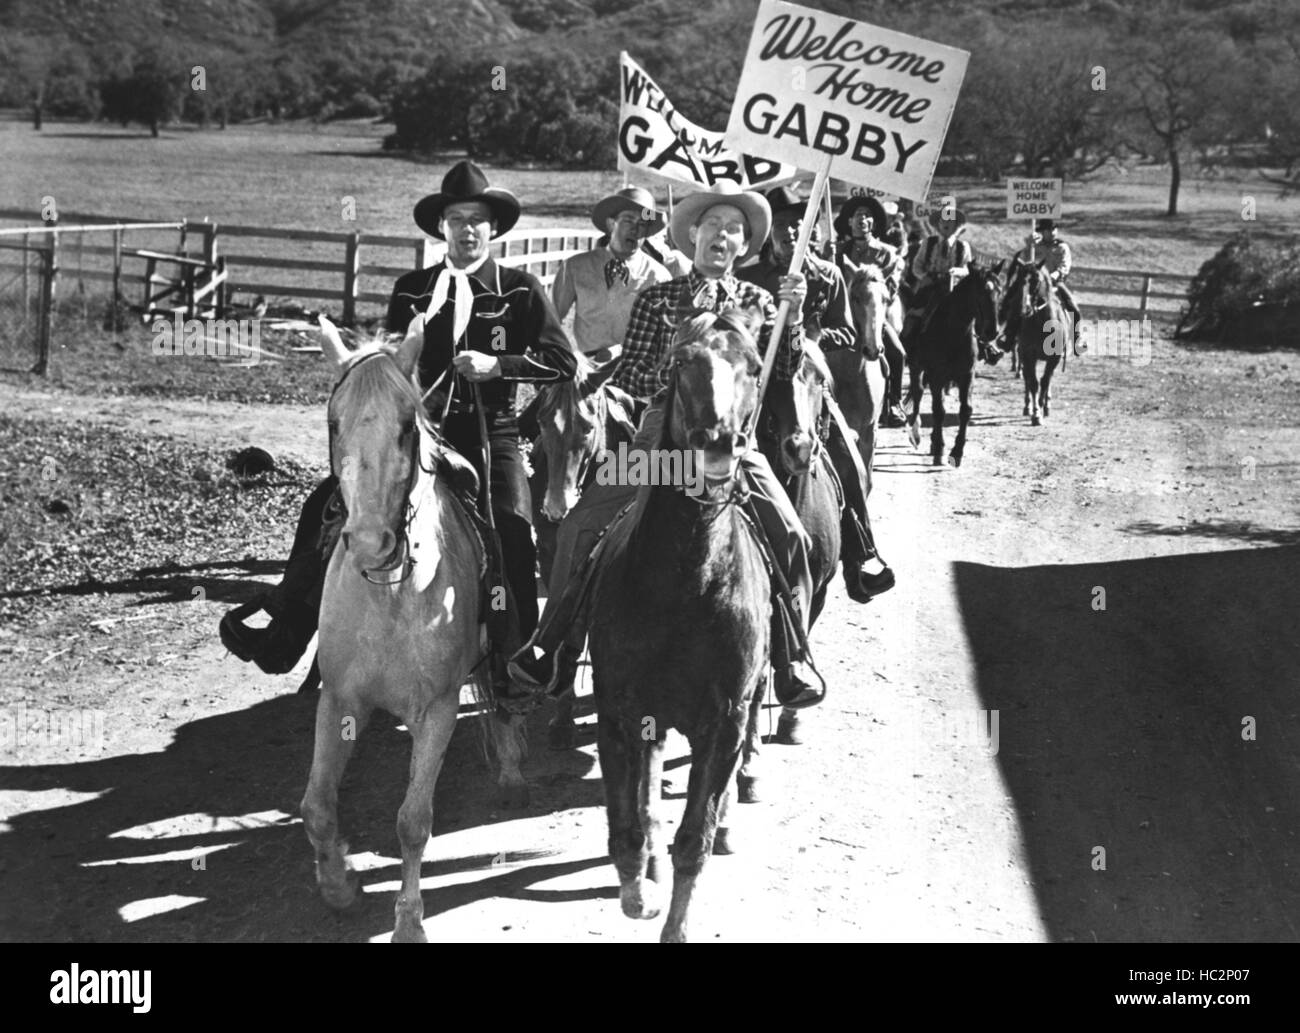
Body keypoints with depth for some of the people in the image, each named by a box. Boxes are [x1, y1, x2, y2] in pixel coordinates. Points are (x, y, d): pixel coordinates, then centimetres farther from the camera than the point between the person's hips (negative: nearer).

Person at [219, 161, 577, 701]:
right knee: (326, 504, -11)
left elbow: (563, 361, -1)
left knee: (513, 526, -23)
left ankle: (514, 657, -4)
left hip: (490, 433, -2)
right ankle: (285, 633, -7)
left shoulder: (521, 290, 5)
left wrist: (498, 364, -13)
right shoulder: (411, 291, 12)